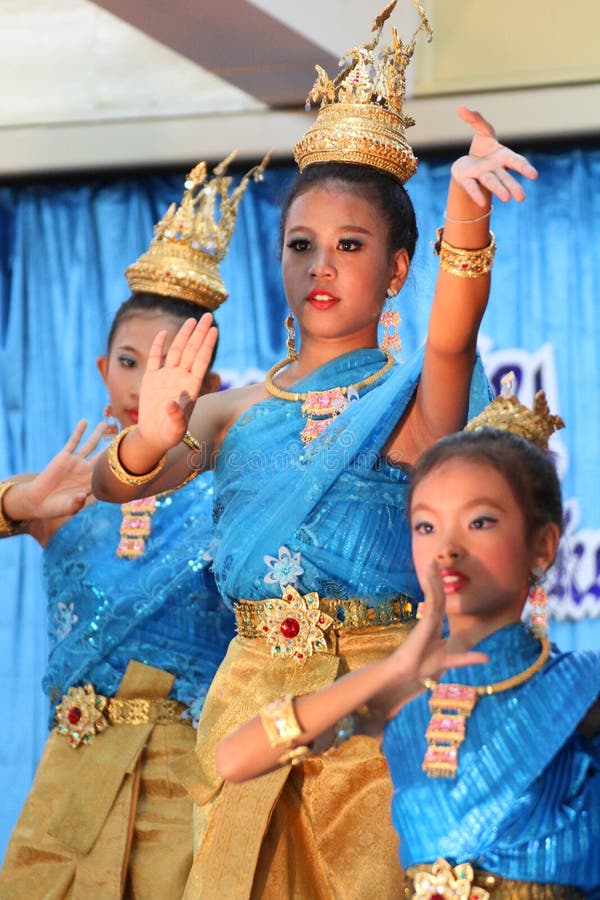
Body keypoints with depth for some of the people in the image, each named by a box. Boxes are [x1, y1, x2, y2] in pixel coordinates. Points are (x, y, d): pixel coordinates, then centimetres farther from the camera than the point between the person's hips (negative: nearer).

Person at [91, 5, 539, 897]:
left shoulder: (411, 395, -1)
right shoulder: (239, 408, 10)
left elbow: (453, 335, -23)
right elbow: (113, 484, 5)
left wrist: (466, 215, -43)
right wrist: (153, 438, -20)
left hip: (375, 699, -3)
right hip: (251, 695, 4)